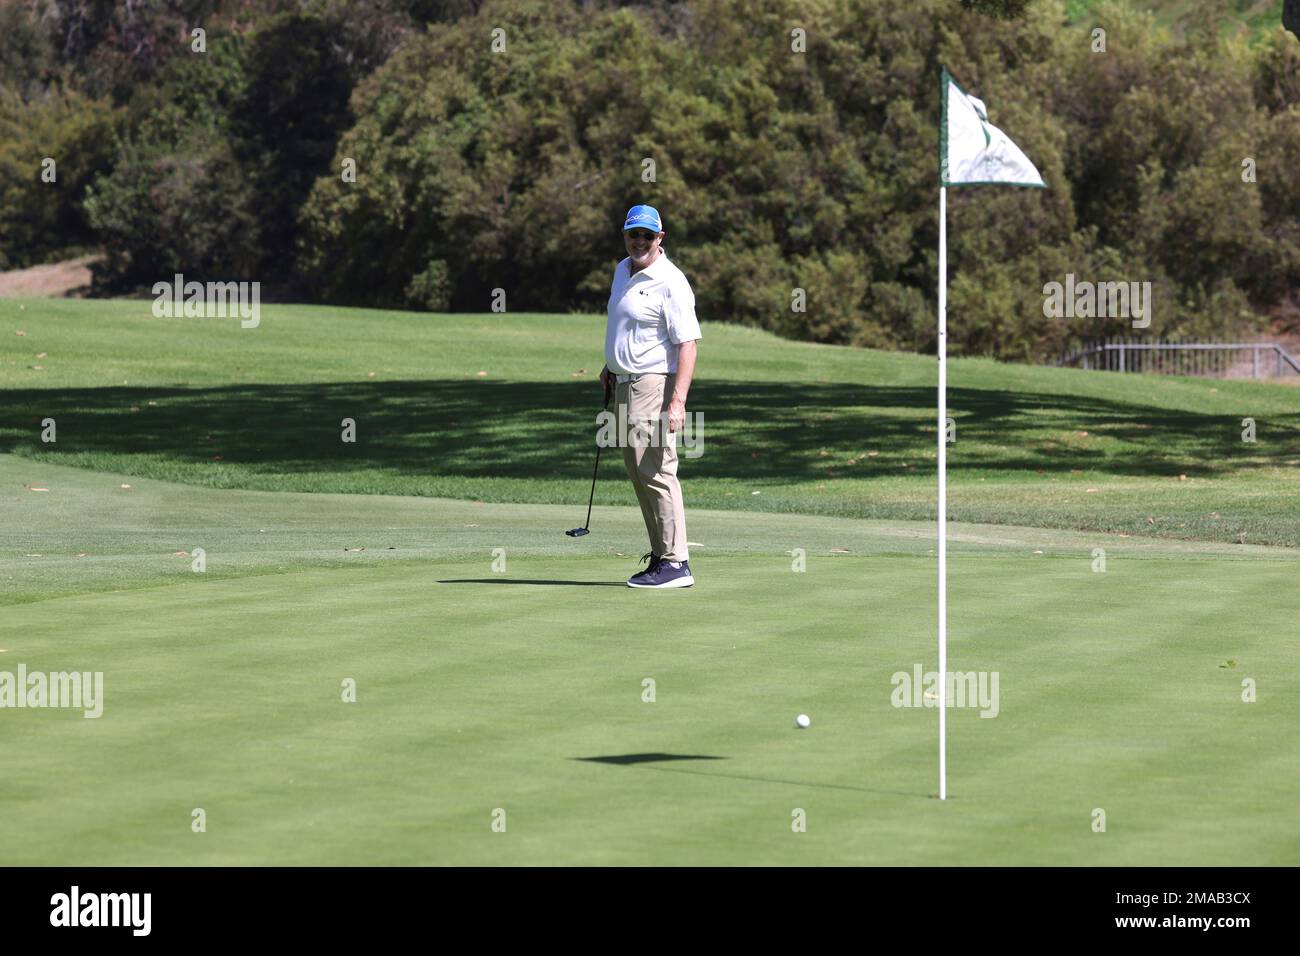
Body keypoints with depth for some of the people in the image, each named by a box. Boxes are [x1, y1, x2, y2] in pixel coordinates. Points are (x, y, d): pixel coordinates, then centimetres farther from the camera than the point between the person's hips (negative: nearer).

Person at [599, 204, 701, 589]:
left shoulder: (671, 283, -15)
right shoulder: (623, 271, 13)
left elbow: (687, 344, -20)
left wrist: (678, 401, -28)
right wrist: (611, 366, 29)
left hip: (654, 384, -9)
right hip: (625, 384, 9)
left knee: (656, 471, -14)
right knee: (639, 474, 10)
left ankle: (675, 563, -14)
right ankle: (660, 556, 14)